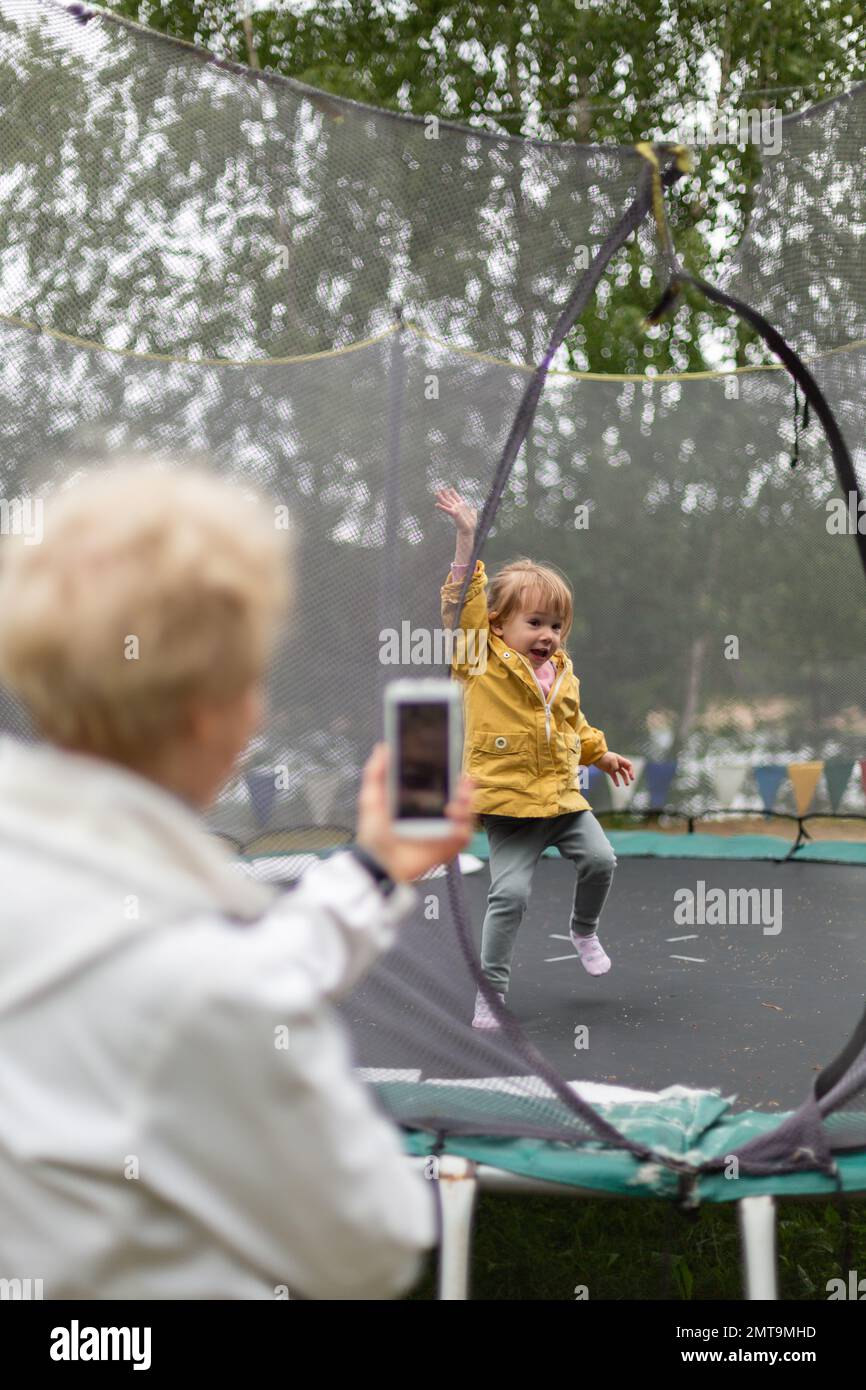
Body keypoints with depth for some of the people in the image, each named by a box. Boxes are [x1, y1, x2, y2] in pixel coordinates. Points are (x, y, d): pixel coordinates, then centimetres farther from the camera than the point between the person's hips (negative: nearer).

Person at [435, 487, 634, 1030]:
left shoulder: (562, 672, 10)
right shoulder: (484, 661, -7)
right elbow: (464, 603, -17)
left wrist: (601, 753, 28)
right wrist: (467, 540, -23)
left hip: (565, 798, 5)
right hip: (510, 805, -5)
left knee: (601, 860, -7)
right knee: (510, 894, -11)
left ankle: (584, 929, 25)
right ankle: (491, 988, 3)